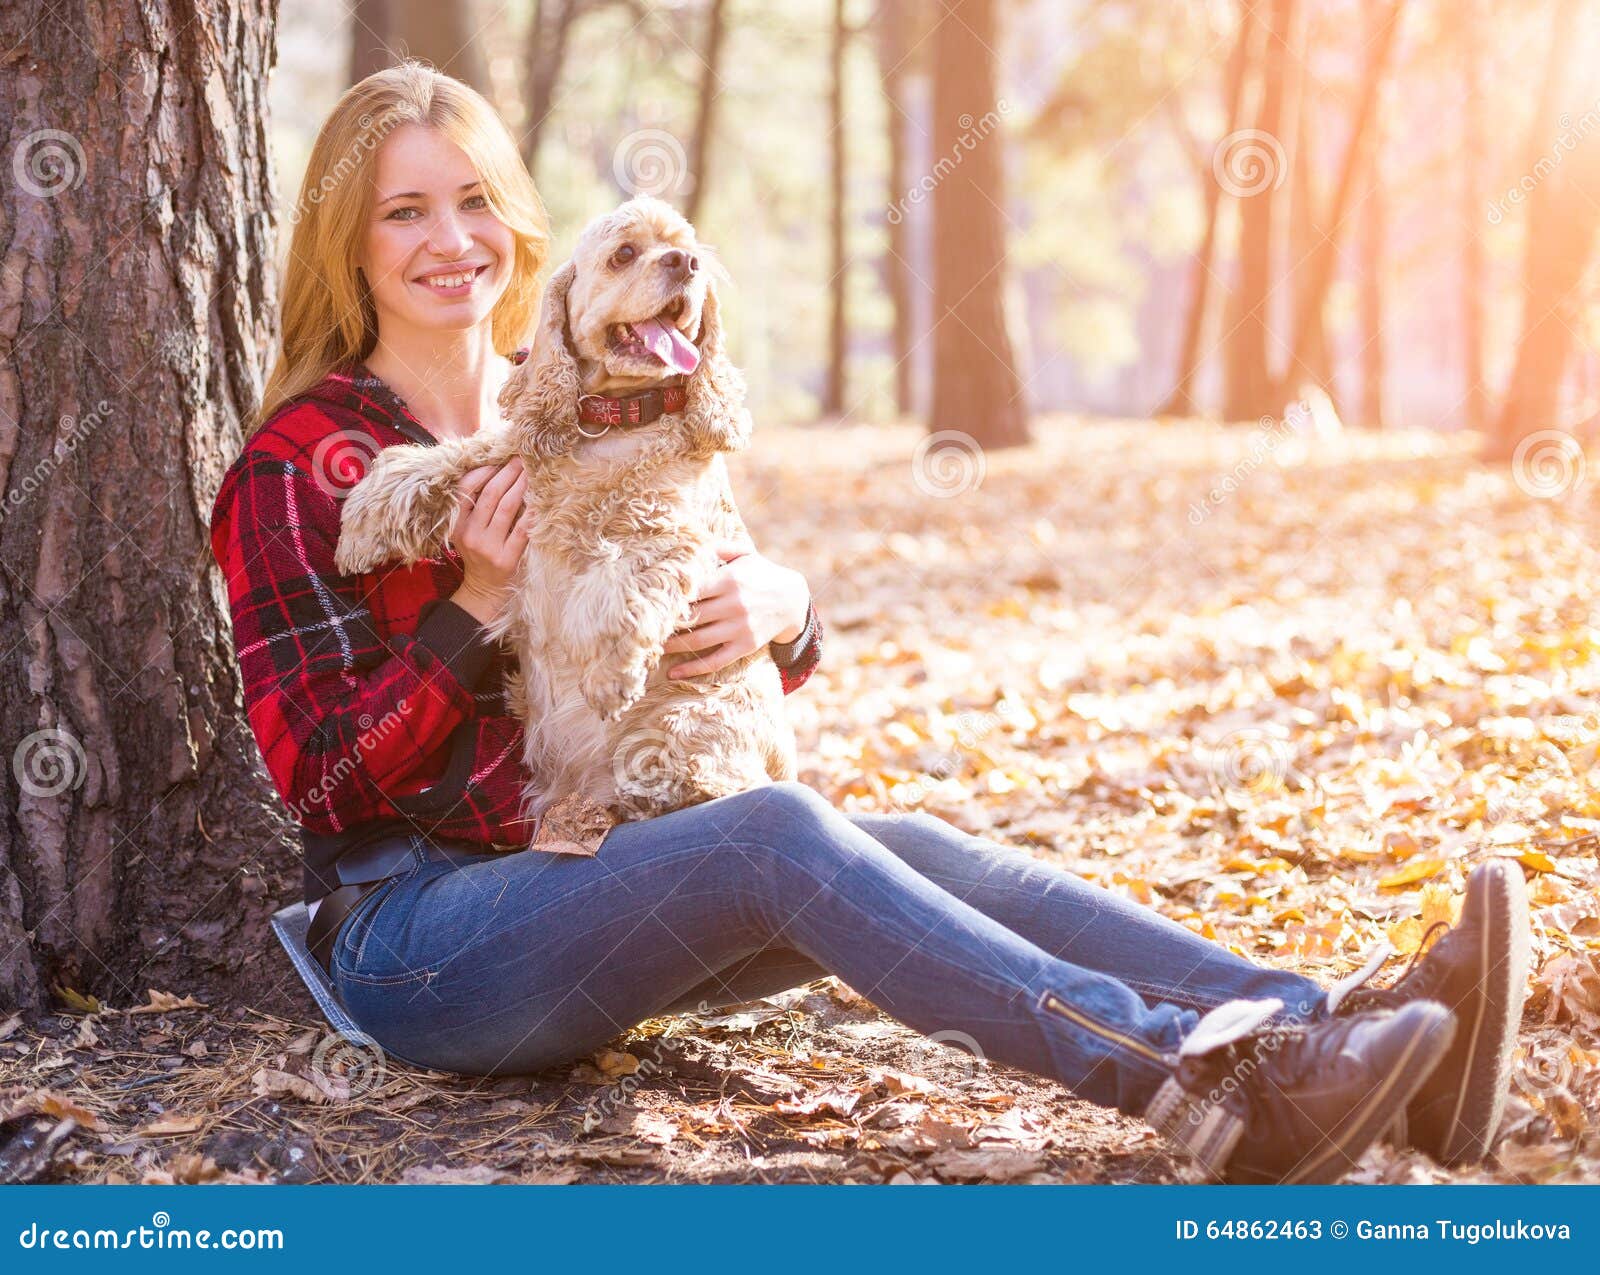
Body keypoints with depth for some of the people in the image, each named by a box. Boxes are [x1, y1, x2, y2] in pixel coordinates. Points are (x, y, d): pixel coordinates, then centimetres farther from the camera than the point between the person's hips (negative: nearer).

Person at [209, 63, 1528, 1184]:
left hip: (596, 874, 6)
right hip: (418, 931, -5)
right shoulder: (298, 468, -4)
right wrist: (480, 604, -15)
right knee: (782, 832, -32)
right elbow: (322, 777, -8)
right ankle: (1205, 1090, -47)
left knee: (901, 843, -22)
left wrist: (775, 602, -10)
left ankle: (1332, 1028, -37)